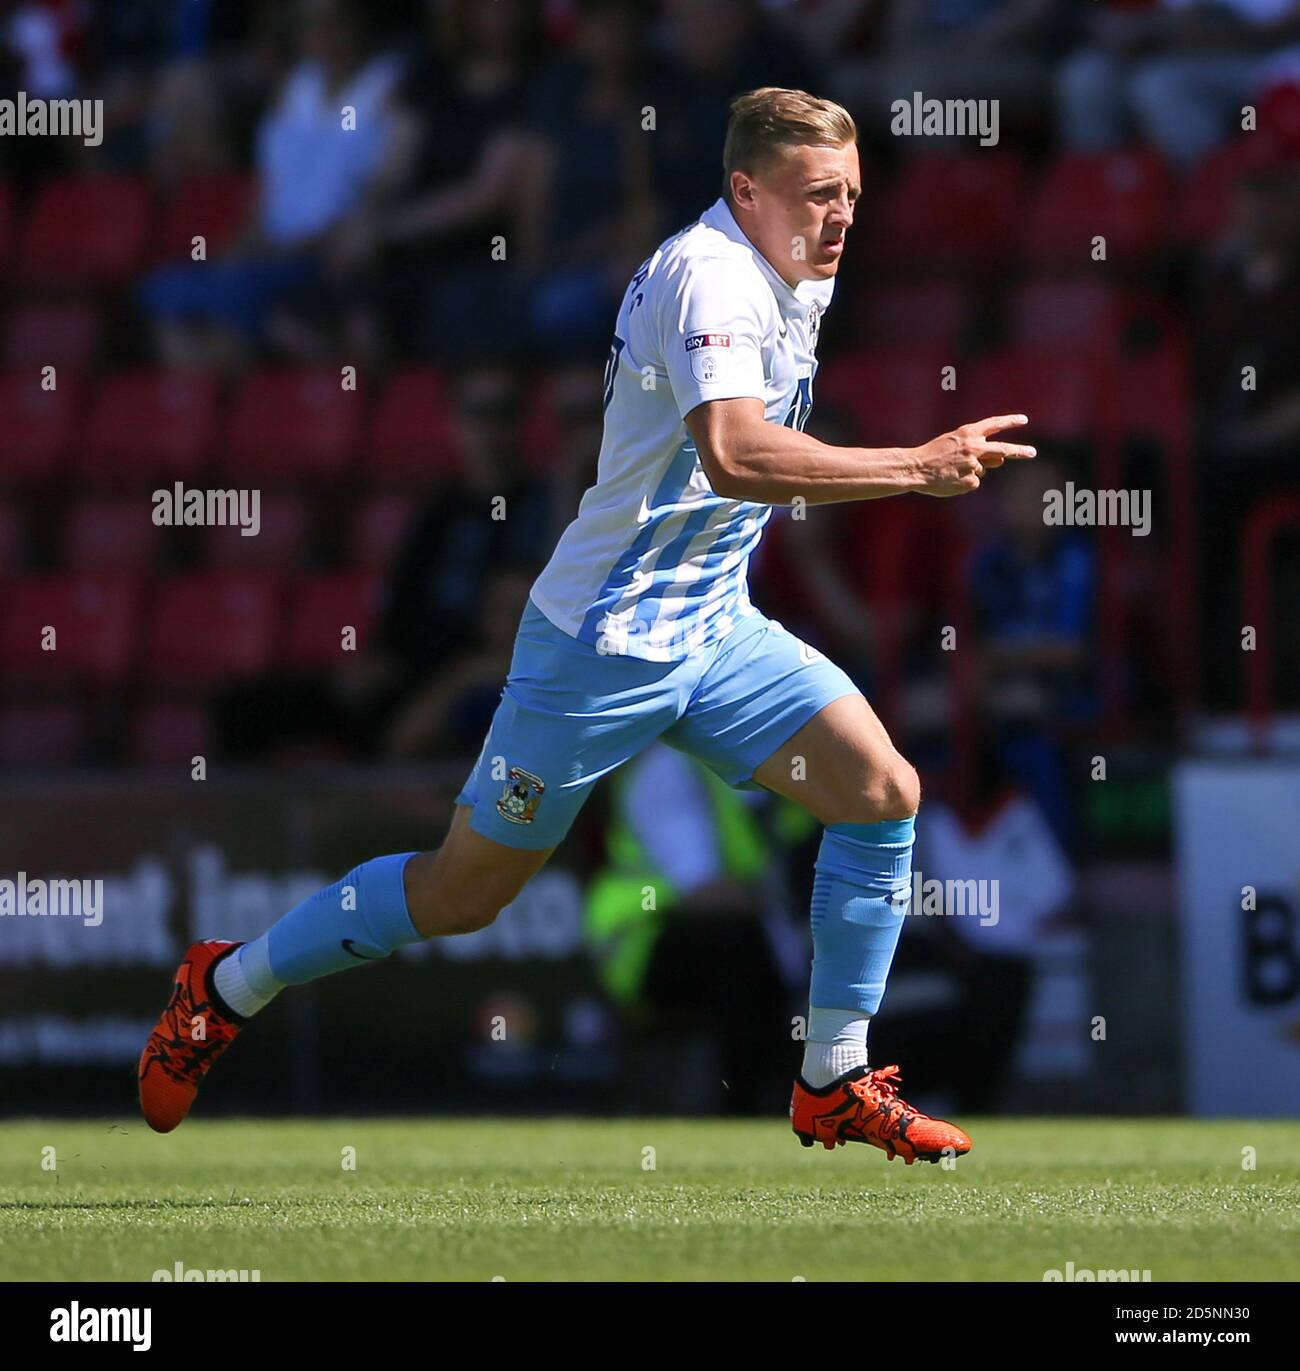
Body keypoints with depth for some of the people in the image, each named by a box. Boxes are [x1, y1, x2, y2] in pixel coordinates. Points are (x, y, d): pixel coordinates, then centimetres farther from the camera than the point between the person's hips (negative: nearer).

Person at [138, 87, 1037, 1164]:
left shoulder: (791, 284, 8)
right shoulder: (711, 275, -22)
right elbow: (734, 456, -40)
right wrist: (918, 468, -39)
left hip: (713, 628, 8)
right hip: (605, 642, -8)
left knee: (883, 790, -8)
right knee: (466, 892, 3)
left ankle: (836, 1085, 1)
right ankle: (228, 987, 23)